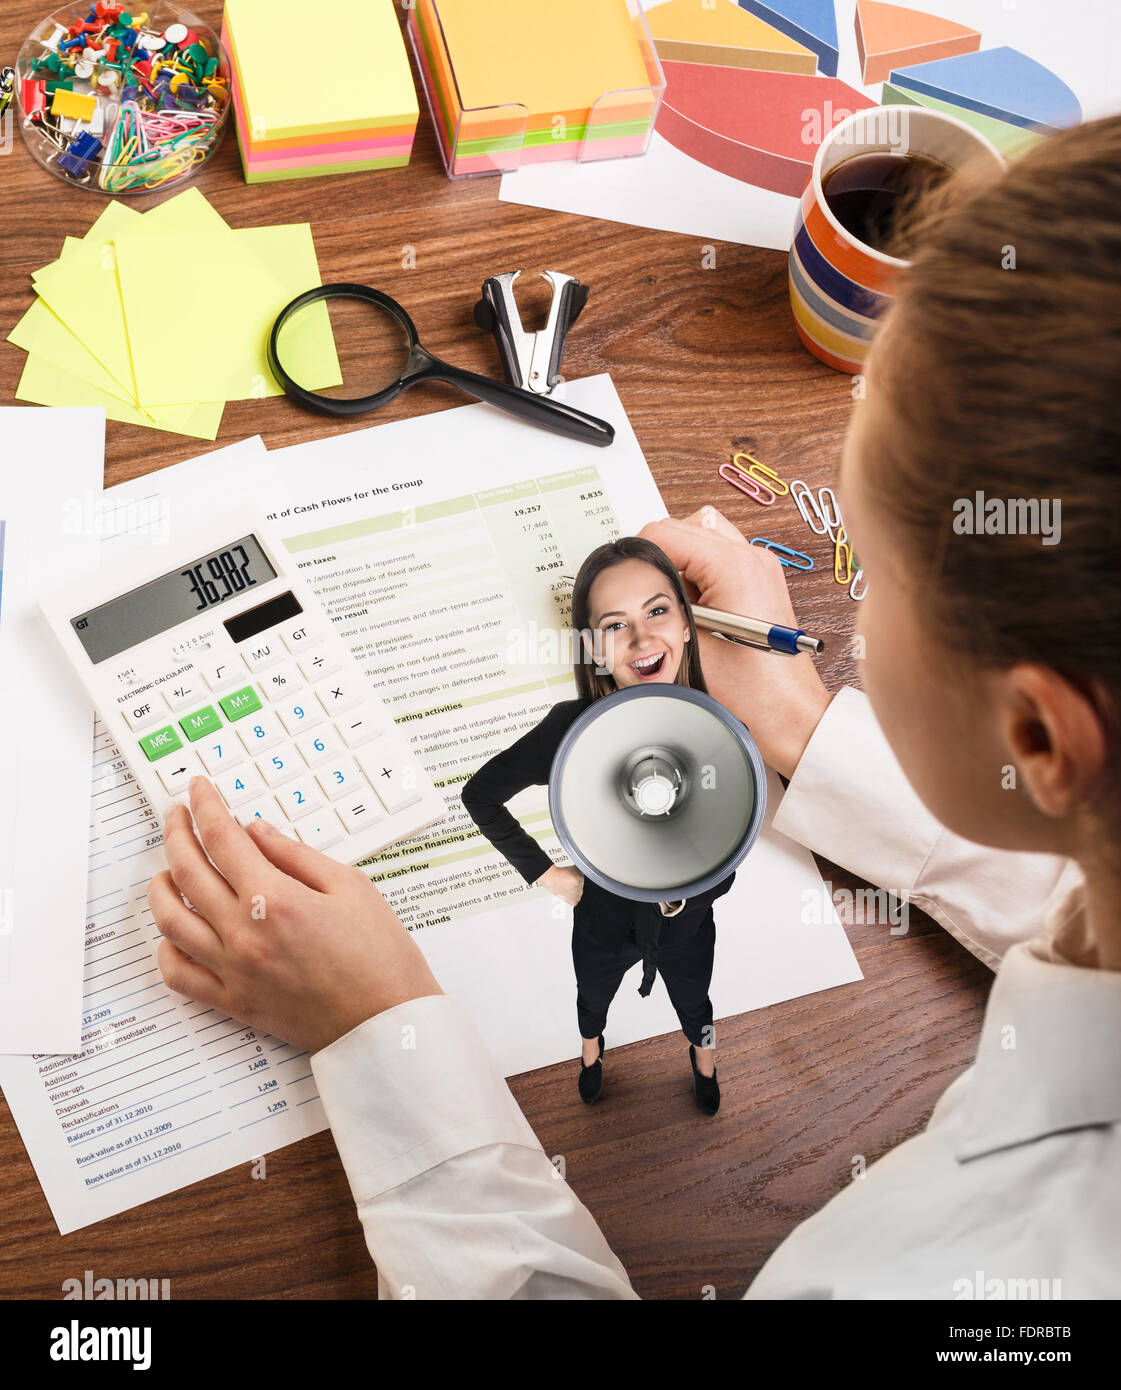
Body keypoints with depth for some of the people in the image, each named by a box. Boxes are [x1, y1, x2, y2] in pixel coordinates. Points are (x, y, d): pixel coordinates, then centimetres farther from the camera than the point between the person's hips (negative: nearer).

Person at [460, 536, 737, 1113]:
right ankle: (591, 1052, 68)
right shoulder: (574, 727, -31)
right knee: (593, 999, 32)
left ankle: (704, 1064, 67)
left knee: (693, 1006, 32)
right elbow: (480, 795, -15)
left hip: (686, 925, 0)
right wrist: (545, 873, -14)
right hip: (602, 921, 0)